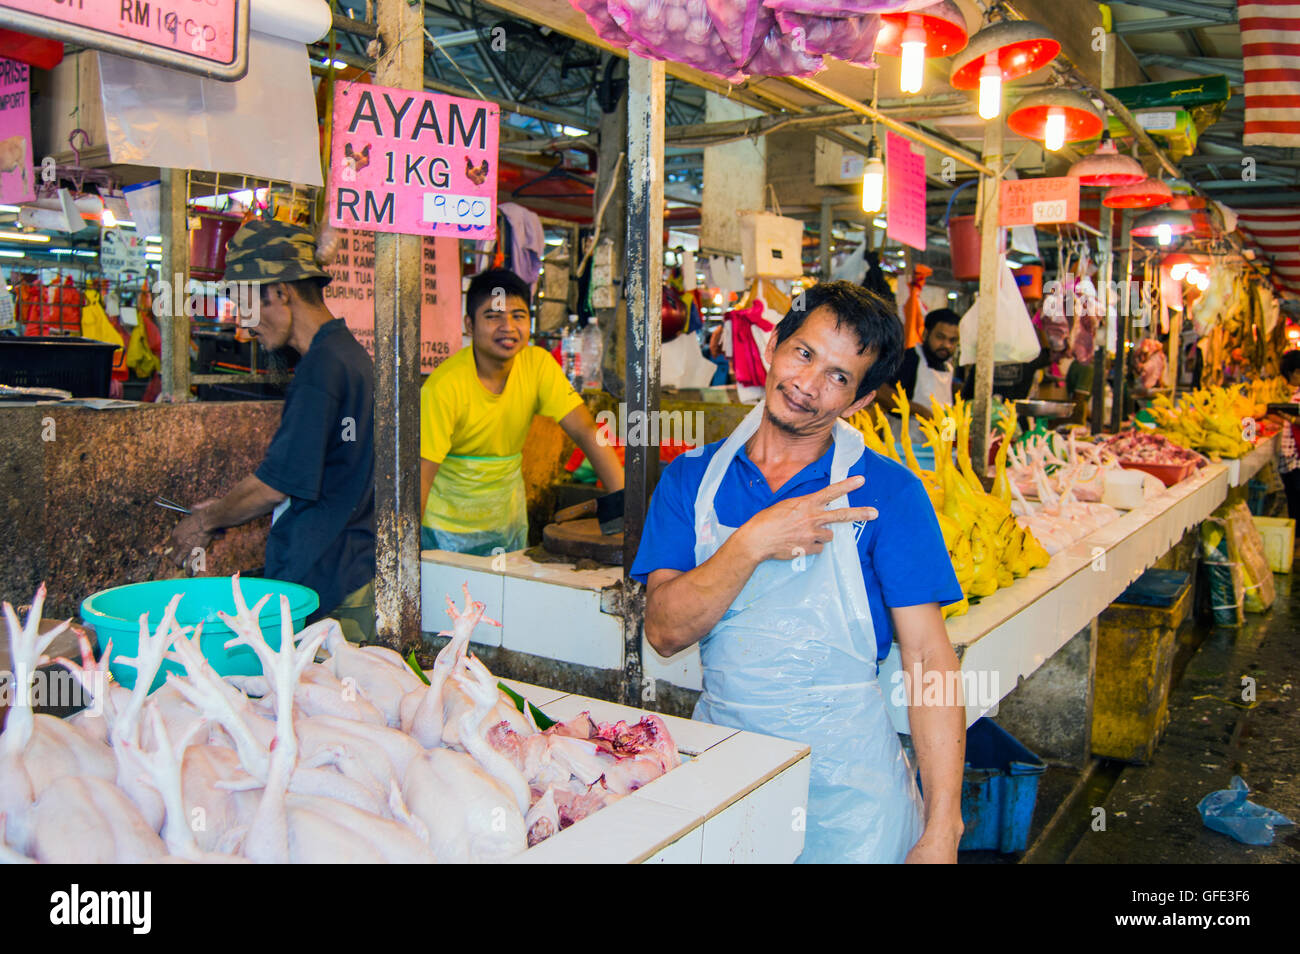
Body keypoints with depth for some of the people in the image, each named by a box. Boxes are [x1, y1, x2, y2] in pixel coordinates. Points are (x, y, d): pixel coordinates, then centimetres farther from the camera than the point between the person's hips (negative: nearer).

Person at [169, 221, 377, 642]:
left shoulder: (321, 365, -17)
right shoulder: (350, 353, 14)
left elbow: (278, 482, -15)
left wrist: (207, 520, 2)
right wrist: (225, 510, 21)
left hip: (322, 583, -9)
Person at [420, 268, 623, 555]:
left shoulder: (538, 364, -10)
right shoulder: (445, 386, -23)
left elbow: (586, 432, -14)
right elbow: (422, 474, -22)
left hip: (509, 523, 4)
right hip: (447, 528, -4)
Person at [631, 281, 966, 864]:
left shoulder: (889, 493, -6)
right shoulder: (692, 479, 1)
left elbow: (929, 661, -10)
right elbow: (664, 632, -8)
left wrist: (941, 833, -15)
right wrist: (753, 544, -21)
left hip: (844, 777, -2)